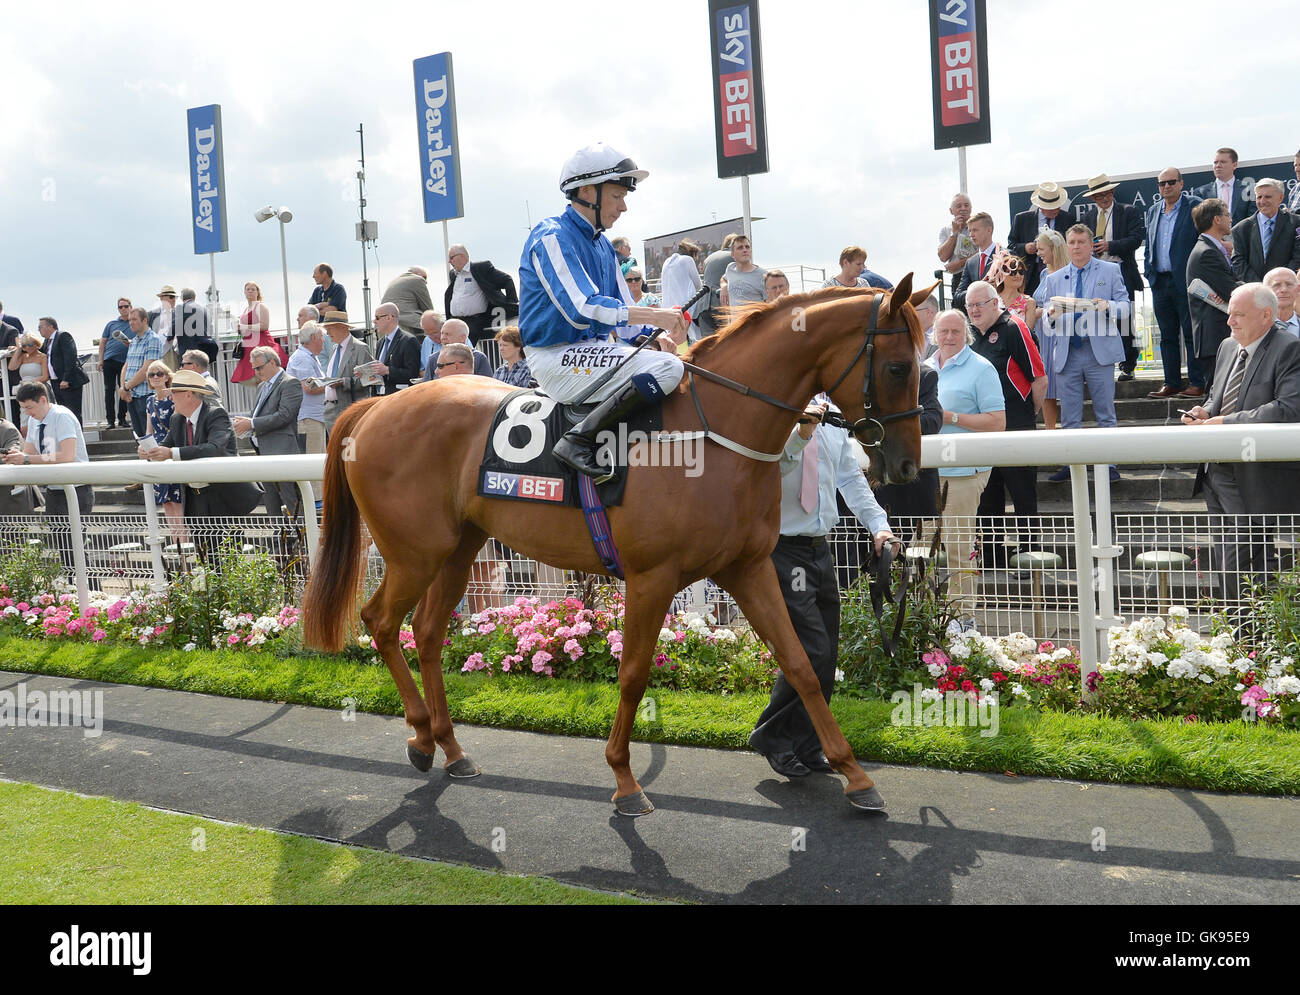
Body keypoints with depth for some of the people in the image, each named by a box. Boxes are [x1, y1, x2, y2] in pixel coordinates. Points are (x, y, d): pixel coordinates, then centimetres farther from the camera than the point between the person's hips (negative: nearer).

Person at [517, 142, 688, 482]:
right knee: (667, 368, -23)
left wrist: (659, 337, -4)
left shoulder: (603, 246, 17)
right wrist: (656, 315, -24)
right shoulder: (552, 237, -12)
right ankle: (579, 441, -24)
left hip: (591, 350, 10)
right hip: (557, 356, -10)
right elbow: (581, 308, -24)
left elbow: (624, 313, 17)